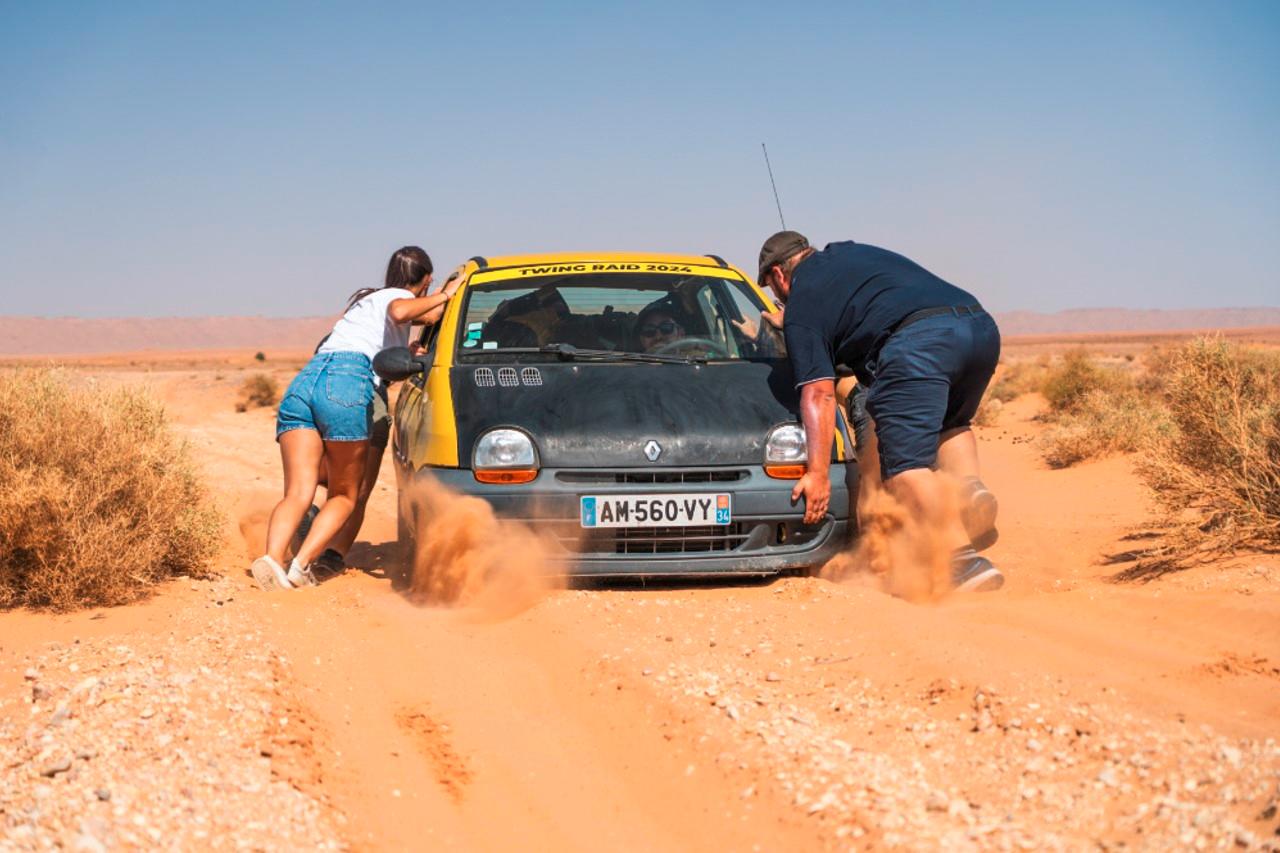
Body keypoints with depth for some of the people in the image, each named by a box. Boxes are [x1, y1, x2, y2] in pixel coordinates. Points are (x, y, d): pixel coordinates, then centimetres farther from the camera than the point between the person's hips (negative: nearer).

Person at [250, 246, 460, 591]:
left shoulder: (363, 300, 38)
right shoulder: (400, 297, 15)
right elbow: (399, 313, -9)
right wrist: (443, 296, 3)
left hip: (302, 382, 6)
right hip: (346, 384, -6)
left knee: (298, 494, -7)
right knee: (344, 496, 5)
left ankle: (272, 559, -33)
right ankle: (301, 564, -16)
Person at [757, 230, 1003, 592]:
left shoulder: (800, 306, 14)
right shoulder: (850, 252, 34)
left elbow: (818, 393, 4)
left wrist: (819, 472, 1)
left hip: (915, 340, -8)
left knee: (904, 465, -8)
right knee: (949, 422, 32)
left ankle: (964, 560, -22)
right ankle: (971, 487, 4)